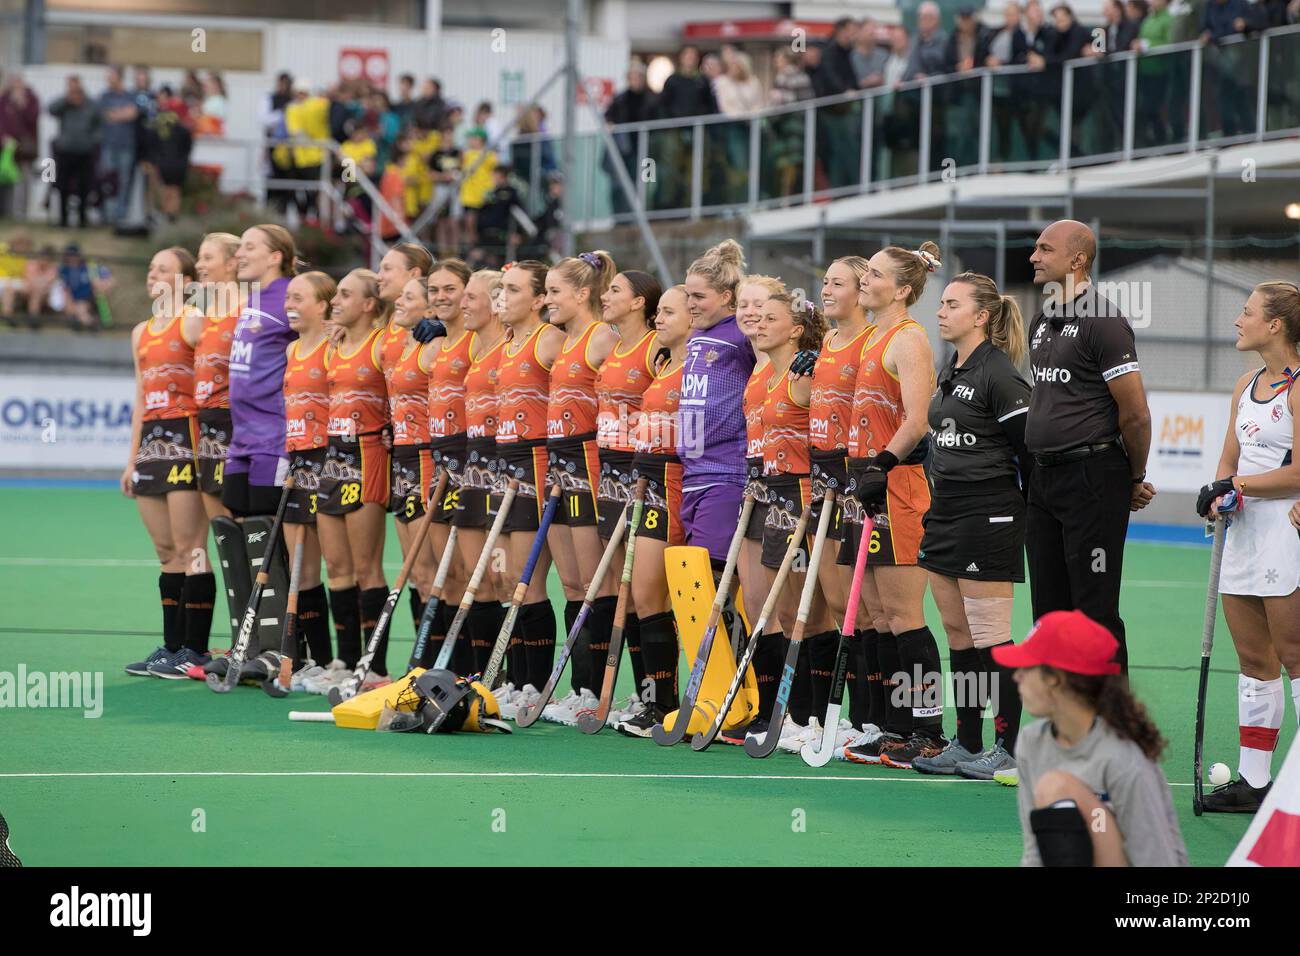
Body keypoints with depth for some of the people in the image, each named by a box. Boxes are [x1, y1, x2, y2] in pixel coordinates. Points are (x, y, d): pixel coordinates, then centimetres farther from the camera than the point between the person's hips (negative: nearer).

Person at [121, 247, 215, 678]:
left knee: (189, 548, -8)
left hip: (186, 435, -8)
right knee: (166, 552, 9)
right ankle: (172, 645, 12)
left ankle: (194, 648, -7)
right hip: (151, 442, 8)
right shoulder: (141, 333, 19)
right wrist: (133, 459, 20)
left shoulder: (194, 322, -5)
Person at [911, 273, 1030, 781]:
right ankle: (966, 744, 17)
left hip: (988, 517, -9)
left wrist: (1028, 510, -7)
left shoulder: (998, 375, -14)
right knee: (957, 631, 11)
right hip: (946, 512, 9)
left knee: (989, 635, -6)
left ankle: (1009, 748, 0)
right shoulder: (949, 373, 14)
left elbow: (1030, 448, -14)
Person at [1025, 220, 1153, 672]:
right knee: (1049, 606, 10)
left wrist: (1135, 478, -2)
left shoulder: (1103, 323, -13)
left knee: (1096, 609, -6)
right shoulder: (1041, 323, 15)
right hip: (1044, 477, 9)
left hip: (1091, 480, -9)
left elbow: (1136, 413, -14)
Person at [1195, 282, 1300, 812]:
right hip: (1244, 531, 8)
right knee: (1253, 659, 9)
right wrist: (1219, 495, -3)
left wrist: (1237, 483, -11)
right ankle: (1254, 780, 12)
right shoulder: (1246, 386, 14)